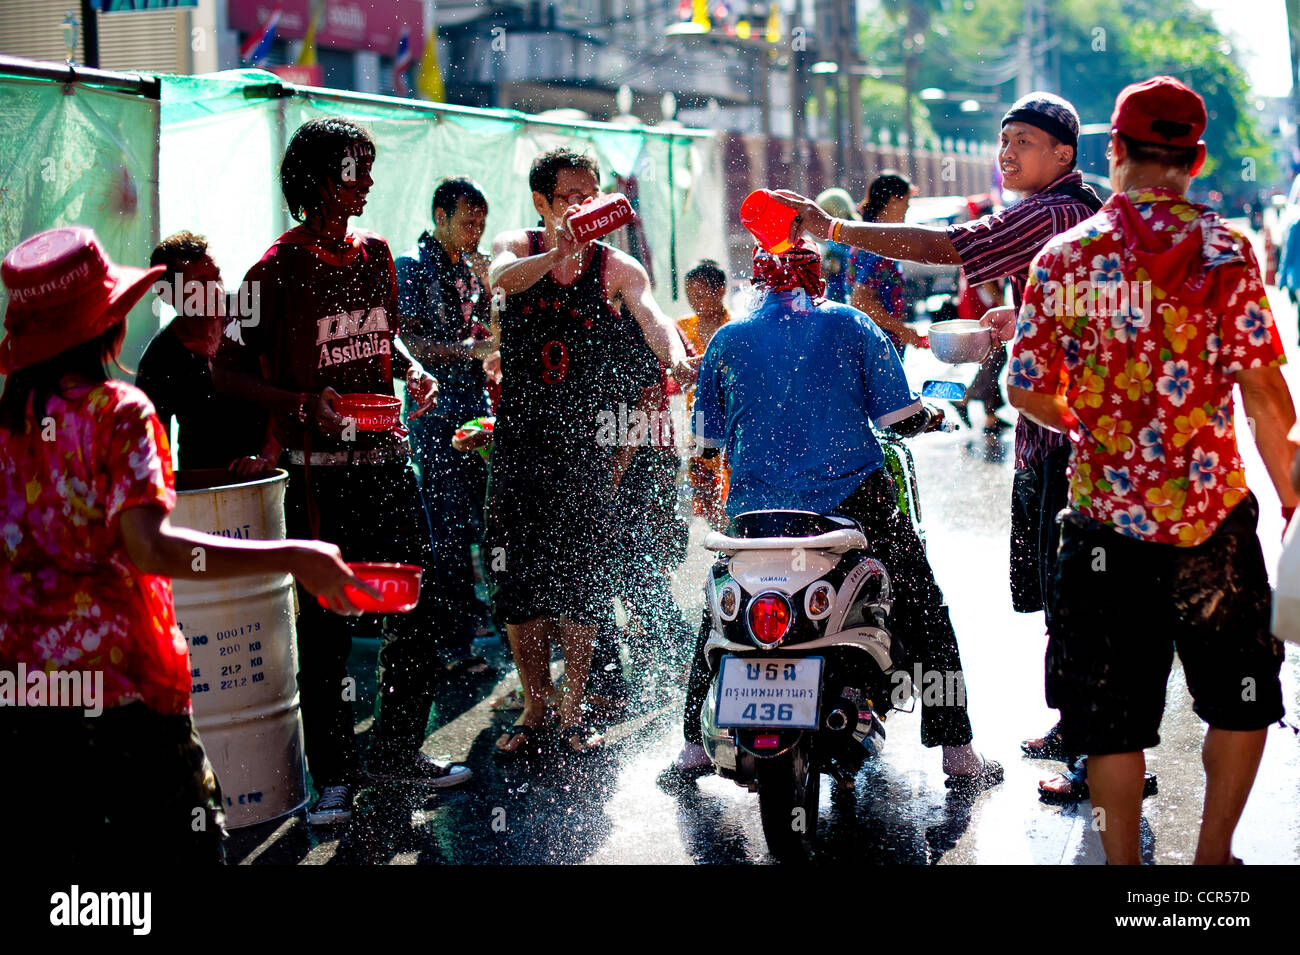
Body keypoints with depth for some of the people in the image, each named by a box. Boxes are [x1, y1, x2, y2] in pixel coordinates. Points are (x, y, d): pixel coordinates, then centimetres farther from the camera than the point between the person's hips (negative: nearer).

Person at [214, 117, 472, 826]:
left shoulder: (375, 255, 10)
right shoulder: (279, 269, -9)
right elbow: (228, 369, -6)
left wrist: (413, 370, 5)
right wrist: (302, 403, -19)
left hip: (388, 461, 6)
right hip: (320, 472, -6)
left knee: (421, 610, 8)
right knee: (325, 627, 0)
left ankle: (398, 748, 25)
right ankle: (333, 775, 12)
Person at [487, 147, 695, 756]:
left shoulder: (617, 267, 2)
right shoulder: (518, 248, 4)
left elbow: (651, 317, -16)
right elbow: (501, 277, -20)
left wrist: (676, 359, -38)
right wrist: (560, 252, -39)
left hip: (584, 442, -1)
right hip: (519, 441, 1)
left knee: (579, 579, -2)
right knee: (516, 576, 2)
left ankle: (572, 711, 9)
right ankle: (535, 707, 15)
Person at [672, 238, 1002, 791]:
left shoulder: (726, 340, 6)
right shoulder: (851, 326, 1)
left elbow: (706, 443, 10)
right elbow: (901, 419, -2)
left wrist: (709, 501, 28)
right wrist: (933, 416, 20)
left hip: (758, 508, 2)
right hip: (854, 496, -1)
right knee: (923, 611, 11)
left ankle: (695, 746, 22)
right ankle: (957, 753, 8)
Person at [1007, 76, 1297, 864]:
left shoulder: (1062, 258, 1)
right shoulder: (1221, 251, -7)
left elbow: (1026, 389, 4)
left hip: (1103, 512, 2)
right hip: (1211, 511, -2)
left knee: (1113, 712, 10)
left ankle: (1124, 862, 14)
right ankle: (1213, 857, 21)